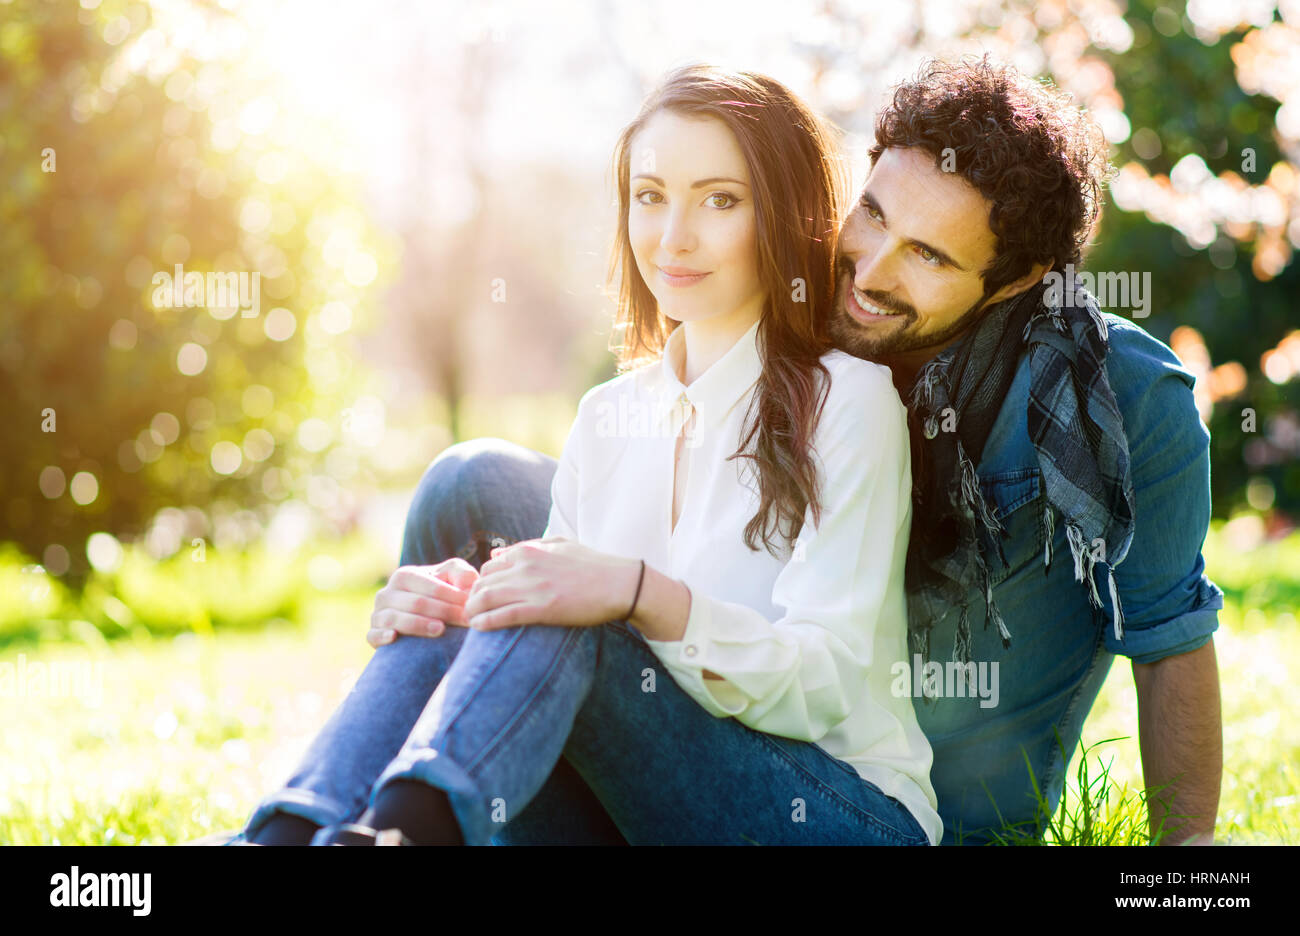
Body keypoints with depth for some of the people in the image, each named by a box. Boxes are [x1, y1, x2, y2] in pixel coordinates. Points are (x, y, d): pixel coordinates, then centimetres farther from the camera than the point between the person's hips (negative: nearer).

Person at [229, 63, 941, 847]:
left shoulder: (847, 400, -3)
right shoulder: (606, 416, 14)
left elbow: (824, 682, -13)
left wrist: (639, 593, -31)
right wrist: (429, 609, -14)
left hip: (847, 811, -5)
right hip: (633, 819, 5)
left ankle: (399, 826, -45)